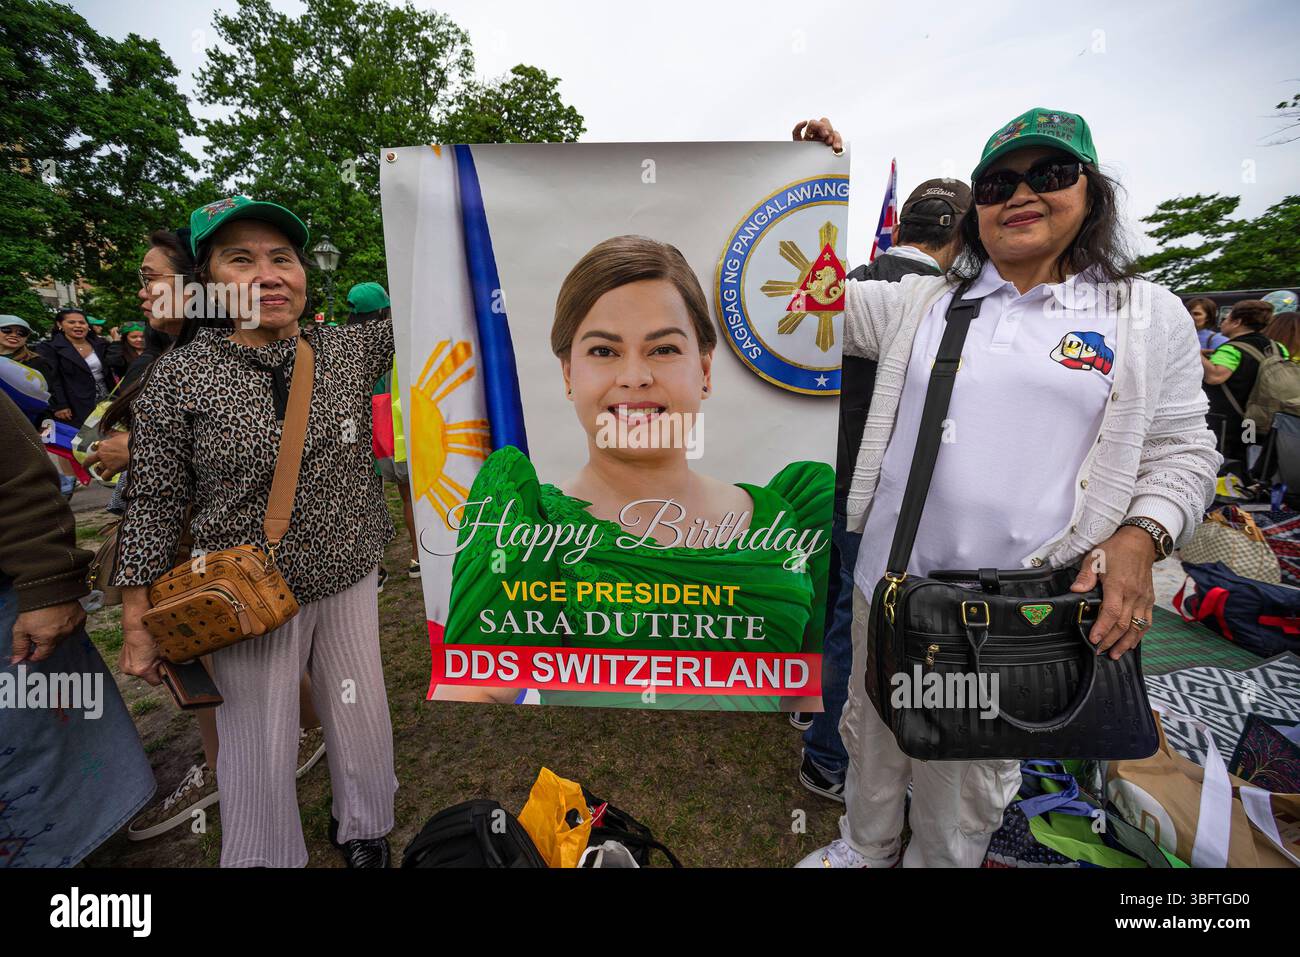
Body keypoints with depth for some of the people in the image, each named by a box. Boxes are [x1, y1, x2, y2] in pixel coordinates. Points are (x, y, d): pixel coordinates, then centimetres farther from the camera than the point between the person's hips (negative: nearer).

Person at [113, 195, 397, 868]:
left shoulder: (349, 350, -1)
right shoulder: (177, 379, -8)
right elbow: (153, 507, -5)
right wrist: (137, 625, -2)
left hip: (350, 583, 3)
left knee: (360, 716, 18)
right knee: (259, 745, 12)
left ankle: (363, 828, 46)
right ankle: (265, 857, 40)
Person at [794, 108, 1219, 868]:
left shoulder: (1152, 316, 3)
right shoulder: (919, 302, 6)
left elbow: (1183, 451, 5)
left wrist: (1140, 538, -13)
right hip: (890, 579, 2)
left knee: (973, 772, 18)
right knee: (873, 733, 22)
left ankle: (940, 858, 47)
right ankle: (864, 847, 49)